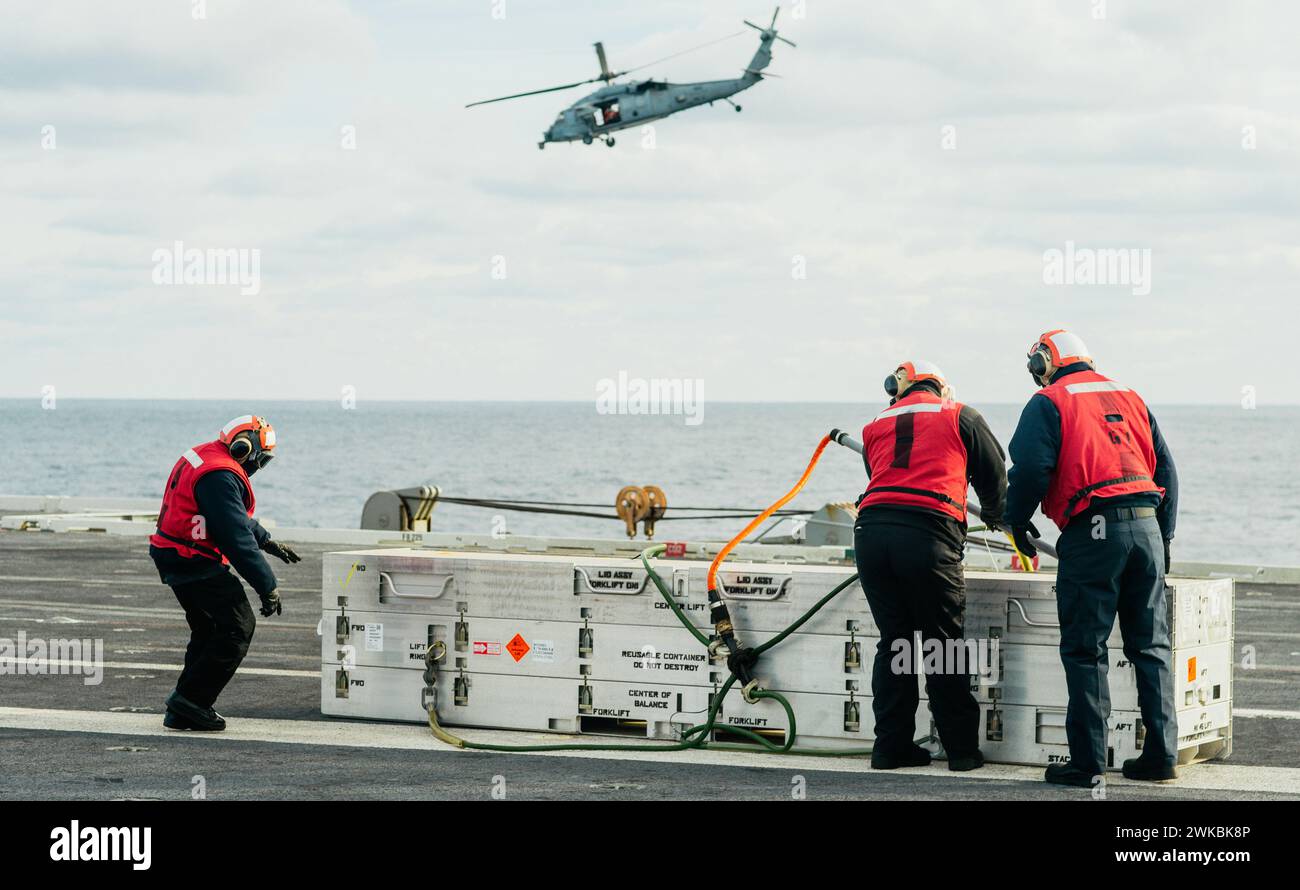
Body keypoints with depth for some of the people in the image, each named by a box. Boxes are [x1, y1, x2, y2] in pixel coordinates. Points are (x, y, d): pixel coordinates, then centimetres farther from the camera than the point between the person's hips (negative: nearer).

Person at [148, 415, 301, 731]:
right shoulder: (222, 477, -21)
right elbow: (238, 538, -23)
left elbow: (238, 516, 29)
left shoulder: (204, 457, 14)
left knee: (209, 630, 17)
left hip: (173, 559, 11)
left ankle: (183, 712, 18)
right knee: (238, 626, -7)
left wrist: (269, 543, 38)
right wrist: (268, 588, -18)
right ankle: (193, 700, -8)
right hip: (195, 563, -11)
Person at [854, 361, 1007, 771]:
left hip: (872, 531, 4)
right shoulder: (960, 416, 15)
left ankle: (891, 745, 14)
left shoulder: (876, 425, 24)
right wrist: (994, 516, 42)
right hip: (929, 533, -3)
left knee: (893, 643, 13)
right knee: (944, 644, 5)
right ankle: (962, 749, 10)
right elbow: (994, 474, 22)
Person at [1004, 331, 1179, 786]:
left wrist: (1017, 522, 6)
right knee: (1152, 646, 11)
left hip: (1093, 531, -5)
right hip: (1146, 525, 5)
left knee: (1085, 650, -1)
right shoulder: (1129, 398, 20)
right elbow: (1166, 468, 19)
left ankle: (1086, 761, -3)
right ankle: (1161, 754, 11)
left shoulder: (1048, 403, 3)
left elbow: (1030, 467, -10)